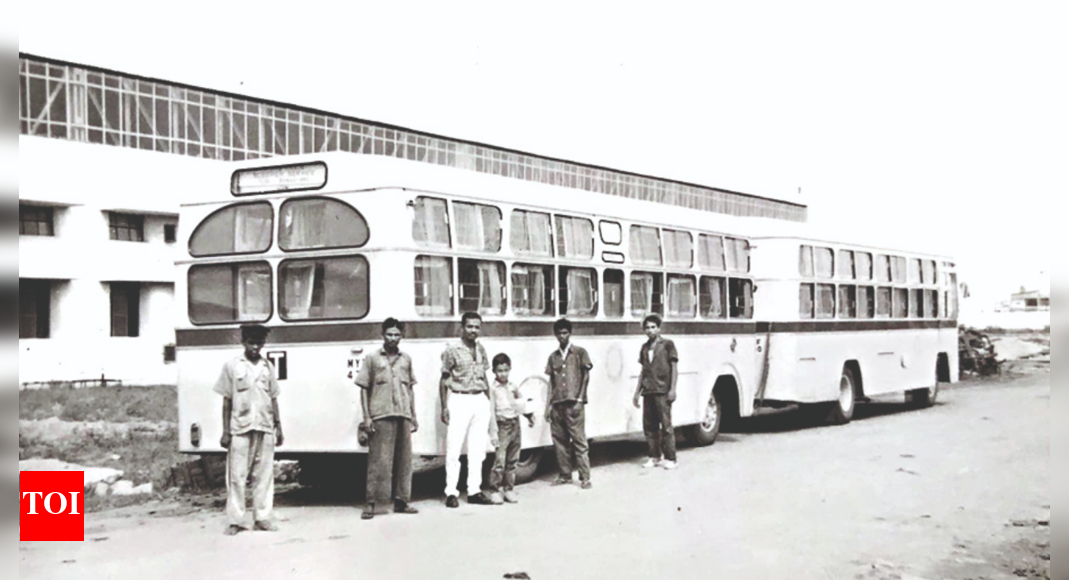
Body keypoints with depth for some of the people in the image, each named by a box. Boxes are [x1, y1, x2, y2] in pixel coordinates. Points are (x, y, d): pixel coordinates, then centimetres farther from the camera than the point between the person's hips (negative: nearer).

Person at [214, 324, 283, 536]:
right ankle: (235, 520, 4)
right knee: (237, 475, -2)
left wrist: (278, 426, 10)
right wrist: (226, 431, -3)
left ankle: (262, 517, 10)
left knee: (264, 474, 4)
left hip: (265, 428, 3)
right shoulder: (232, 366, 2)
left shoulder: (267, 367, 11)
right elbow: (227, 401, 2)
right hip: (240, 428, -3)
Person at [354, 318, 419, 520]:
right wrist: (366, 417, -5)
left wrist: (414, 416, 15)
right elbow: (364, 389, 3)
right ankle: (370, 503, -4)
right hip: (380, 416, -4)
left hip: (403, 416, 4)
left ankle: (401, 501, 13)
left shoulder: (406, 359, 16)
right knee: (378, 460, -7)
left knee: (403, 459, 5)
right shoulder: (372, 358, 4)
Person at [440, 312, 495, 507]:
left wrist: (488, 403, 13)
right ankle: (451, 492, -1)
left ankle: (474, 490, 12)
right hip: (459, 400, -5)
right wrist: (444, 407, -8)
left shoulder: (480, 350, 12)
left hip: (480, 400, 5)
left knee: (478, 449, 6)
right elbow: (444, 380, -2)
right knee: (454, 448, -5)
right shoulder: (452, 350, -3)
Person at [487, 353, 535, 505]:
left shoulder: (514, 388, 10)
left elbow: (521, 405, 20)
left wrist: (529, 416, 4)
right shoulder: (493, 389, -7)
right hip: (502, 426, -6)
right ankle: (494, 491, -2)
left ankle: (509, 489, 17)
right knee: (499, 461, -9)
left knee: (512, 461, 9)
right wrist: (494, 434, -13)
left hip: (515, 425, 6)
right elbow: (492, 412, -9)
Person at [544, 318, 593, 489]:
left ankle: (585, 477, -6)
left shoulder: (580, 352, 3)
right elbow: (551, 382, 14)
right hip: (557, 404, 5)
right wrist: (548, 405, 9)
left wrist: (579, 399, -8)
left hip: (573, 404, -4)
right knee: (559, 441, 6)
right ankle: (565, 475, 14)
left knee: (579, 441, -7)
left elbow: (586, 377, 0)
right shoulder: (553, 356, 14)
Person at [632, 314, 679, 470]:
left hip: (662, 391, -5)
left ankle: (670, 458, -4)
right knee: (649, 426, 6)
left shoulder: (667, 344, 2)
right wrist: (637, 391, 16)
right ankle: (654, 457, 14)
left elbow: (674, 368, -1)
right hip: (648, 391, 5)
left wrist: (672, 389, -9)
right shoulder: (644, 347, 16)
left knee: (666, 425, -6)